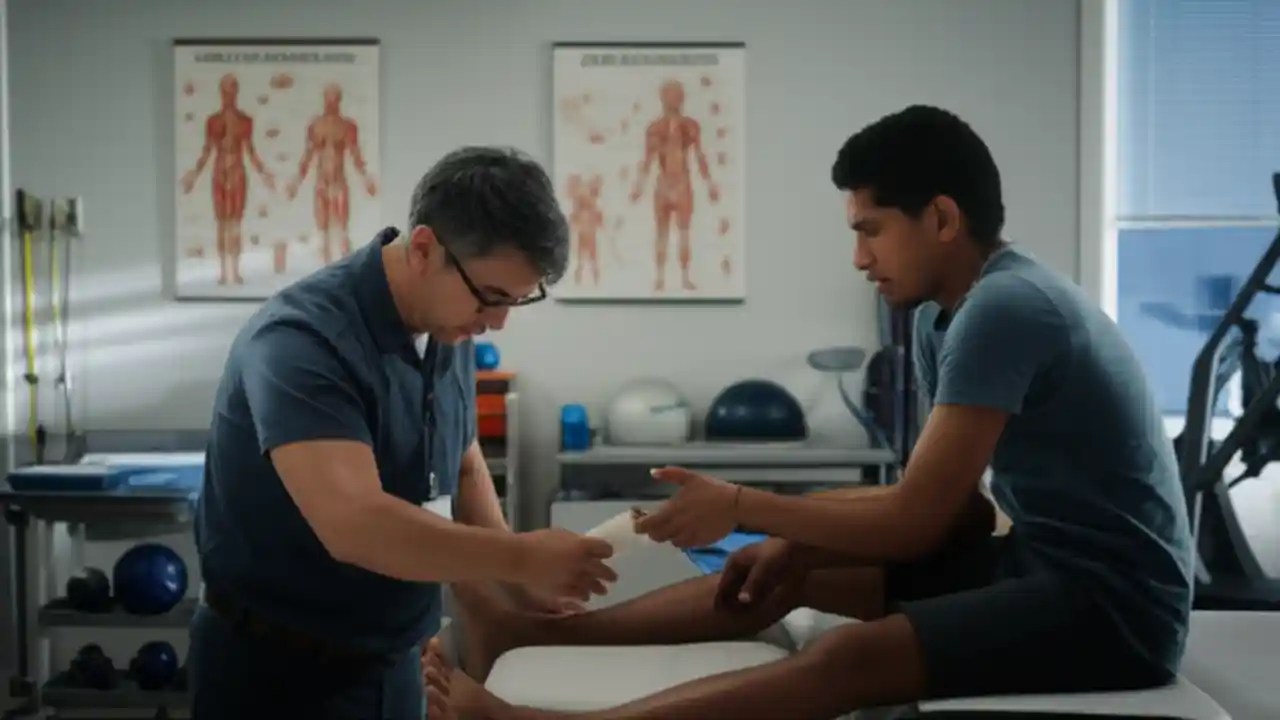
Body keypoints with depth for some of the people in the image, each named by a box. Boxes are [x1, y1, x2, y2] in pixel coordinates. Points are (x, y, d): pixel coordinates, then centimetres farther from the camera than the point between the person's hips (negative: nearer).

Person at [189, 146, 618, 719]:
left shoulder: (447, 332, -2)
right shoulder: (302, 340, -26)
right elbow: (355, 524, -37)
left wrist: (513, 579, -5)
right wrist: (519, 557, -28)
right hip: (277, 669, -7)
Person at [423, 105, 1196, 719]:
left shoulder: (1004, 308, -21)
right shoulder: (947, 318, 10)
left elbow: (915, 519, -20)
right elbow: (952, 507, 9)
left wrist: (742, 506, -11)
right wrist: (795, 544, -3)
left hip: (1117, 602, -9)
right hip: (1044, 564, 9)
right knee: (790, 570, 8)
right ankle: (539, 632, 12)